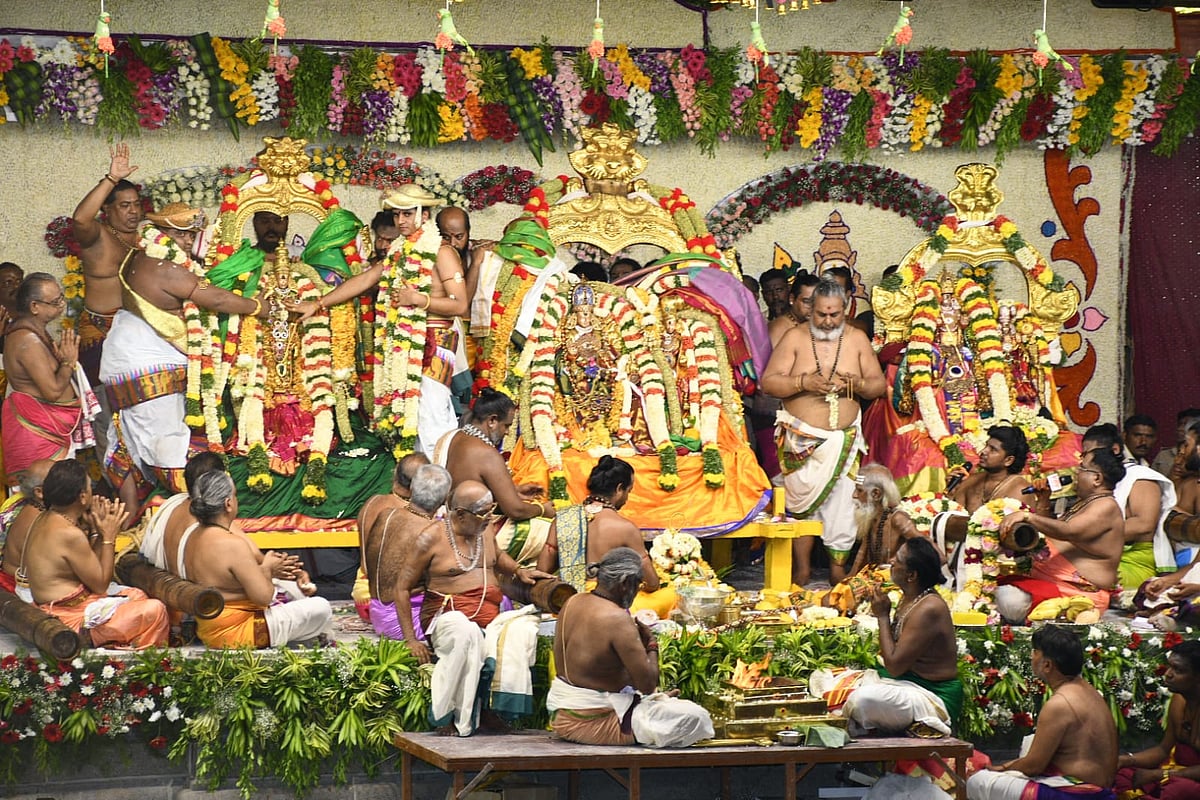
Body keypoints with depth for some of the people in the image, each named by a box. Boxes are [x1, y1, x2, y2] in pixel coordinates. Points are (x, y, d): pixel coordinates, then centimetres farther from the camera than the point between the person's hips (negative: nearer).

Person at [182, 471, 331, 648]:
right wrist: (266, 568, -6)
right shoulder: (232, 545, -28)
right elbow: (263, 597, -24)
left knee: (295, 589, 27)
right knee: (321, 608, 0)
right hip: (234, 635, -10)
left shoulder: (192, 533, 1)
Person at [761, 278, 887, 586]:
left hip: (844, 437, 2)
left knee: (840, 505, -2)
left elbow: (879, 385, 7)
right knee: (802, 503, -2)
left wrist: (857, 384, -15)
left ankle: (838, 572, 6)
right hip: (801, 437, -2)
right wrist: (804, 382, -22)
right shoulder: (795, 337, -2)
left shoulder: (857, 339, 6)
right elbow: (768, 382, -7)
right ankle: (801, 571, 7)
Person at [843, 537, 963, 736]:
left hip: (934, 697, -10)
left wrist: (883, 616, -13)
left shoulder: (928, 609, -22)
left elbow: (894, 665, -21)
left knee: (864, 699, -32)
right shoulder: (909, 599, 8)